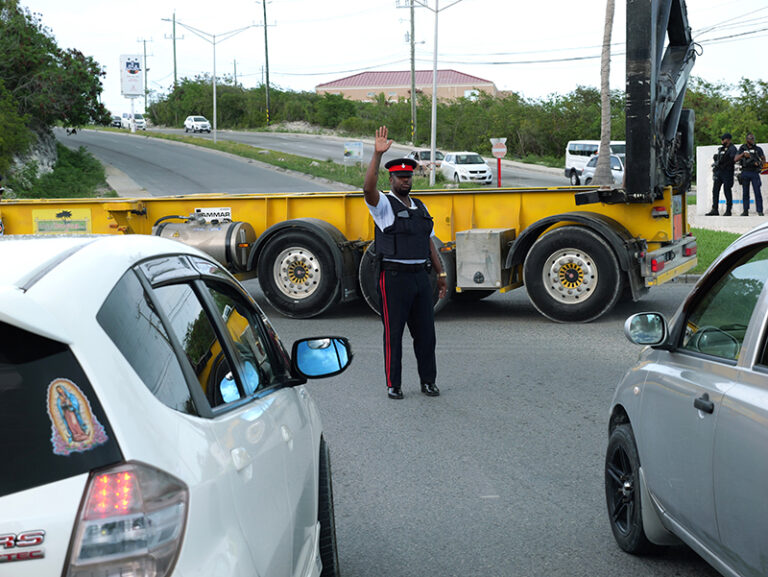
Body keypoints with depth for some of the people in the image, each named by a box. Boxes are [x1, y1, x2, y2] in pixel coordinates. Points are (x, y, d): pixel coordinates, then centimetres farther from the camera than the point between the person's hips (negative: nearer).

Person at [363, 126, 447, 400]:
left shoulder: (420, 208, 16)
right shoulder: (384, 204, -3)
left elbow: (429, 243, 20)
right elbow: (368, 188, -25)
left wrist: (441, 274, 16)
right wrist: (377, 155, -31)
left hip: (420, 276, 6)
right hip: (394, 277, -6)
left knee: (425, 332, 8)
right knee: (394, 333, 0)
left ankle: (428, 381, 18)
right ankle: (393, 385, 7)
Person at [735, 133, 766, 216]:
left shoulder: (758, 149, 2)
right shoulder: (742, 149, 3)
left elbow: (764, 160, 11)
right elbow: (736, 159, -8)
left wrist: (759, 163, -11)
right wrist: (743, 154, -25)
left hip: (755, 173, -1)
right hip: (745, 173, 1)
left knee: (757, 192, -9)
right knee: (745, 193, 5)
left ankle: (760, 211, -7)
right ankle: (746, 211, 12)